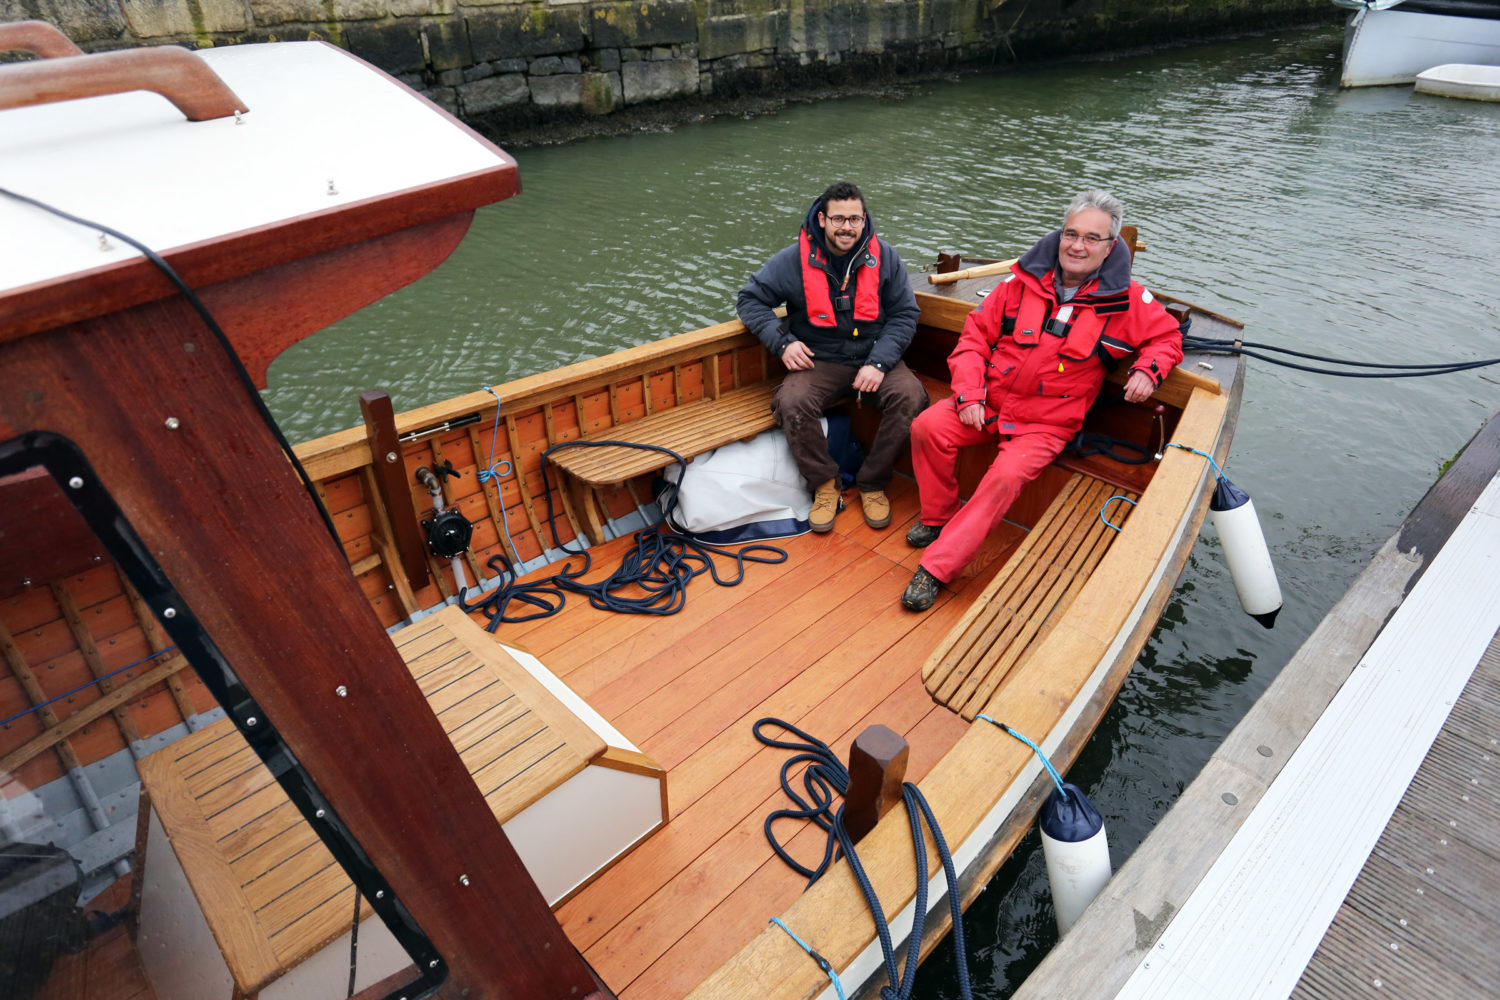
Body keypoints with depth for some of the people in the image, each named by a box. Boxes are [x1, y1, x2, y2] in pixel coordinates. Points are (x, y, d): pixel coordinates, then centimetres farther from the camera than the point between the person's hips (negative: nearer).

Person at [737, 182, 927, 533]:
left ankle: (872, 484, -7)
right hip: (819, 361, -1)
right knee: (791, 403, -31)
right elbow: (750, 299, 4)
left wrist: (879, 362, -13)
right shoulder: (794, 259, -2)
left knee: (911, 396, -27)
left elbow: (904, 314, 3)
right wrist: (782, 341, -13)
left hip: (874, 358, 1)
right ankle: (824, 483, -7)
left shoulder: (884, 257, 1)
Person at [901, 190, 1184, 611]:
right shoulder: (1024, 280, 2)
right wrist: (968, 393, -7)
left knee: (1006, 478, -30)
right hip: (990, 402, 3)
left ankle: (936, 569, -25)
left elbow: (1167, 336, 18)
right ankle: (939, 517, 3)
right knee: (928, 427, -22)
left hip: (1047, 425, -2)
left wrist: (1147, 370, -4)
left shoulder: (1127, 300, 1)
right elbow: (976, 334, 5)